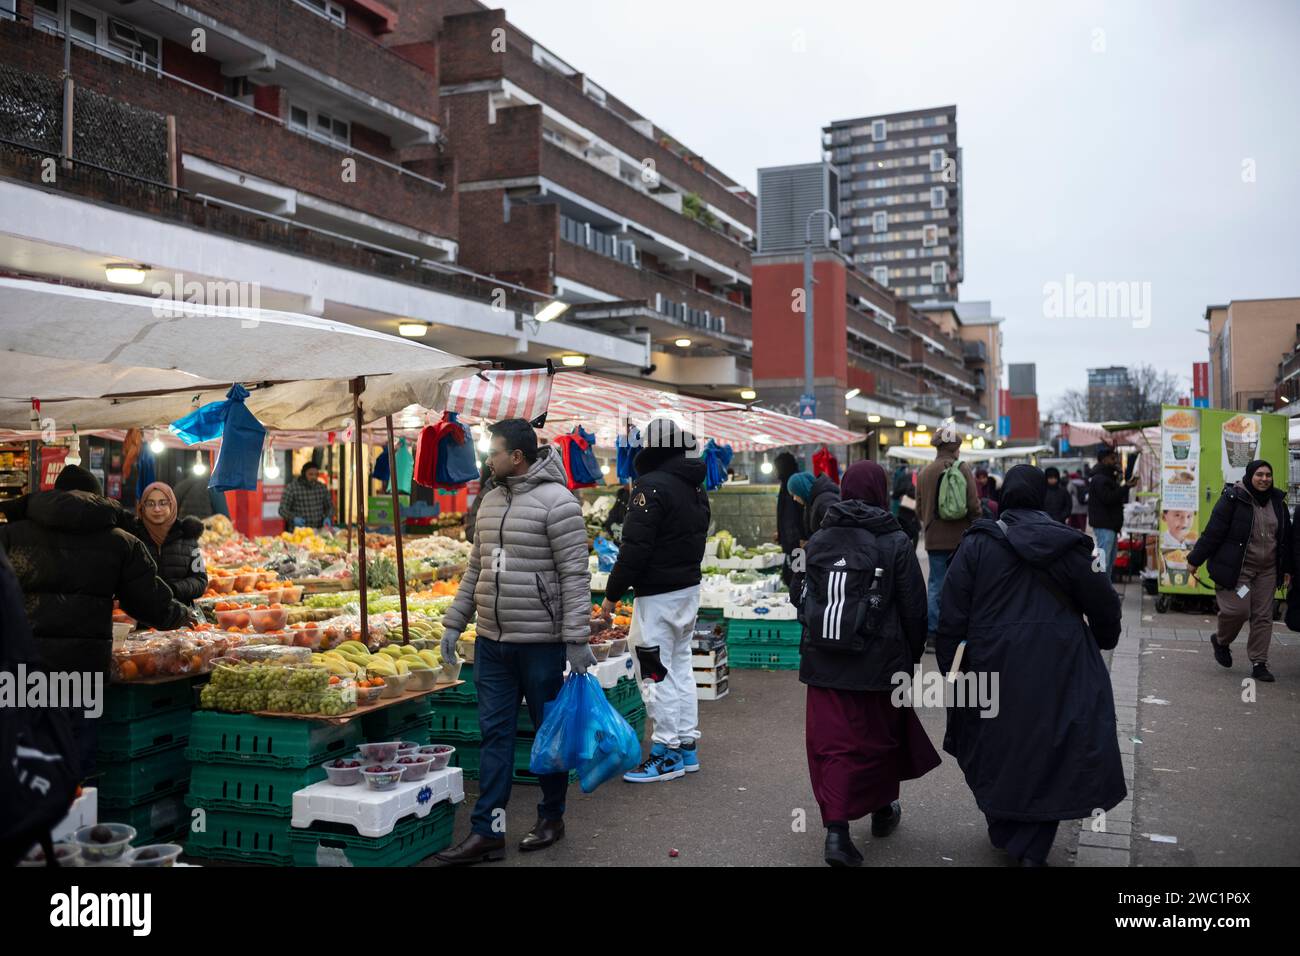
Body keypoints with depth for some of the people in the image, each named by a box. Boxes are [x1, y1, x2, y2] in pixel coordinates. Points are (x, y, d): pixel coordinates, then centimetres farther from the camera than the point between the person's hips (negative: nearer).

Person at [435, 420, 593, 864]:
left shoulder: (556, 501, -12)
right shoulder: (490, 501, 11)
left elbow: (575, 574, -15)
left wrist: (577, 638, -18)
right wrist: (454, 623, 14)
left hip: (541, 643, -7)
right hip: (491, 642, 7)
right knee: (494, 734, 8)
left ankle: (551, 818, 26)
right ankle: (487, 832, 13)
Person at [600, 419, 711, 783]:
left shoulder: (653, 486, -18)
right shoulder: (696, 487, 11)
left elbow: (635, 547, -20)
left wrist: (613, 592, -12)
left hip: (658, 594, -9)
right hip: (689, 588, 9)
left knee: (658, 673, -2)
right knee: (681, 666, 16)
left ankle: (667, 753, 4)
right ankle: (687, 746, 23)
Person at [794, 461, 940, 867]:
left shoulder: (817, 540, 1)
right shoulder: (896, 542, -9)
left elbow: (799, 597, 8)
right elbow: (914, 608, -6)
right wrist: (913, 652, 9)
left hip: (823, 661, 2)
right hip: (879, 662, -1)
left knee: (830, 741, 3)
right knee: (878, 737, 18)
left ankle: (836, 828, -8)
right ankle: (882, 809, 37)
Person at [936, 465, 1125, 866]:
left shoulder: (977, 543, -3)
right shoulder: (1068, 544, 0)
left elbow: (953, 614, -6)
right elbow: (1104, 604, 8)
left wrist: (949, 667, 2)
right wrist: (1103, 640, 28)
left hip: (995, 667, 0)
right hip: (1059, 669, 1)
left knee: (996, 747, 17)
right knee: (1050, 751, 10)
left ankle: (1003, 829, 34)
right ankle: (1032, 849, 8)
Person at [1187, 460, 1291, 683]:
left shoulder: (1278, 501, 9)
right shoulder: (1233, 498, -10)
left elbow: (1286, 537, 17)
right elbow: (1213, 531, -10)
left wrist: (1287, 569, 17)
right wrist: (1195, 560, -8)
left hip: (1267, 570, 6)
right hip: (1236, 568, -6)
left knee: (1263, 616, 5)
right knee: (1237, 610, -11)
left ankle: (1259, 664, 13)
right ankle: (1221, 641, 20)